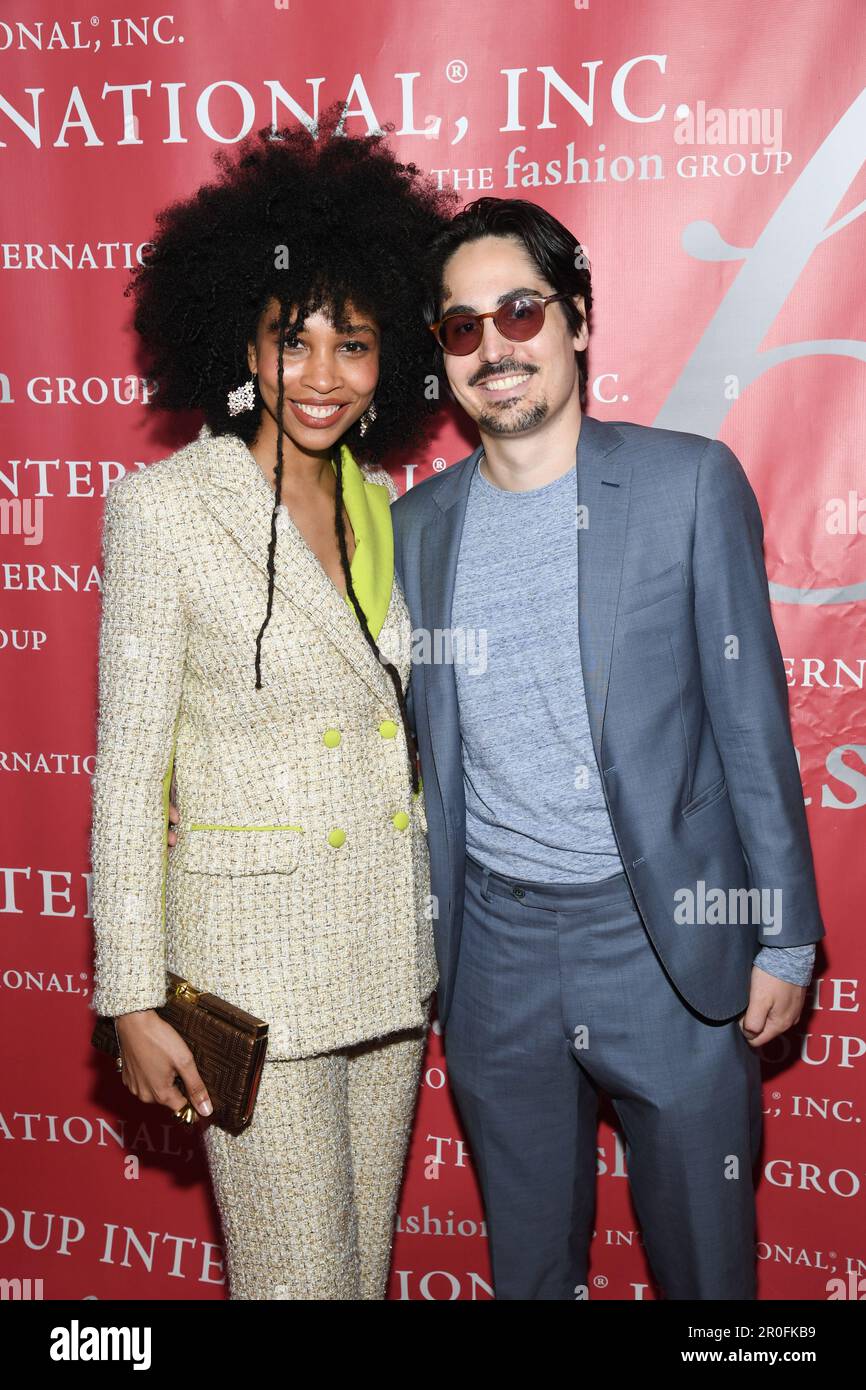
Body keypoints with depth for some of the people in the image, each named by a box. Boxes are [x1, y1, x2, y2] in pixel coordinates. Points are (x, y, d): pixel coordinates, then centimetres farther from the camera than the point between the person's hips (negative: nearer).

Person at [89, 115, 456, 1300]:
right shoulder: (163, 505, -11)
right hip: (255, 951, -5)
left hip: (396, 942, 6)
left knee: (369, 1255, 19)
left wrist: (436, 919, 12)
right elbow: (129, 765, -11)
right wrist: (132, 998, -11)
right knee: (298, 1275, 5)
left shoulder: (385, 503, 5)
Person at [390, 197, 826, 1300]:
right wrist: (420, 948, 10)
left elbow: (749, 715, -5)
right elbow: (422, 744, 10)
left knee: (704, 1259, 14)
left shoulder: (690, 482, -6)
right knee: (527, 1262, 21)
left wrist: (785, 937, -4)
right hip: (493, 951, 3)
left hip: (670, 942, -3)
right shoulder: (417, 525, 3)